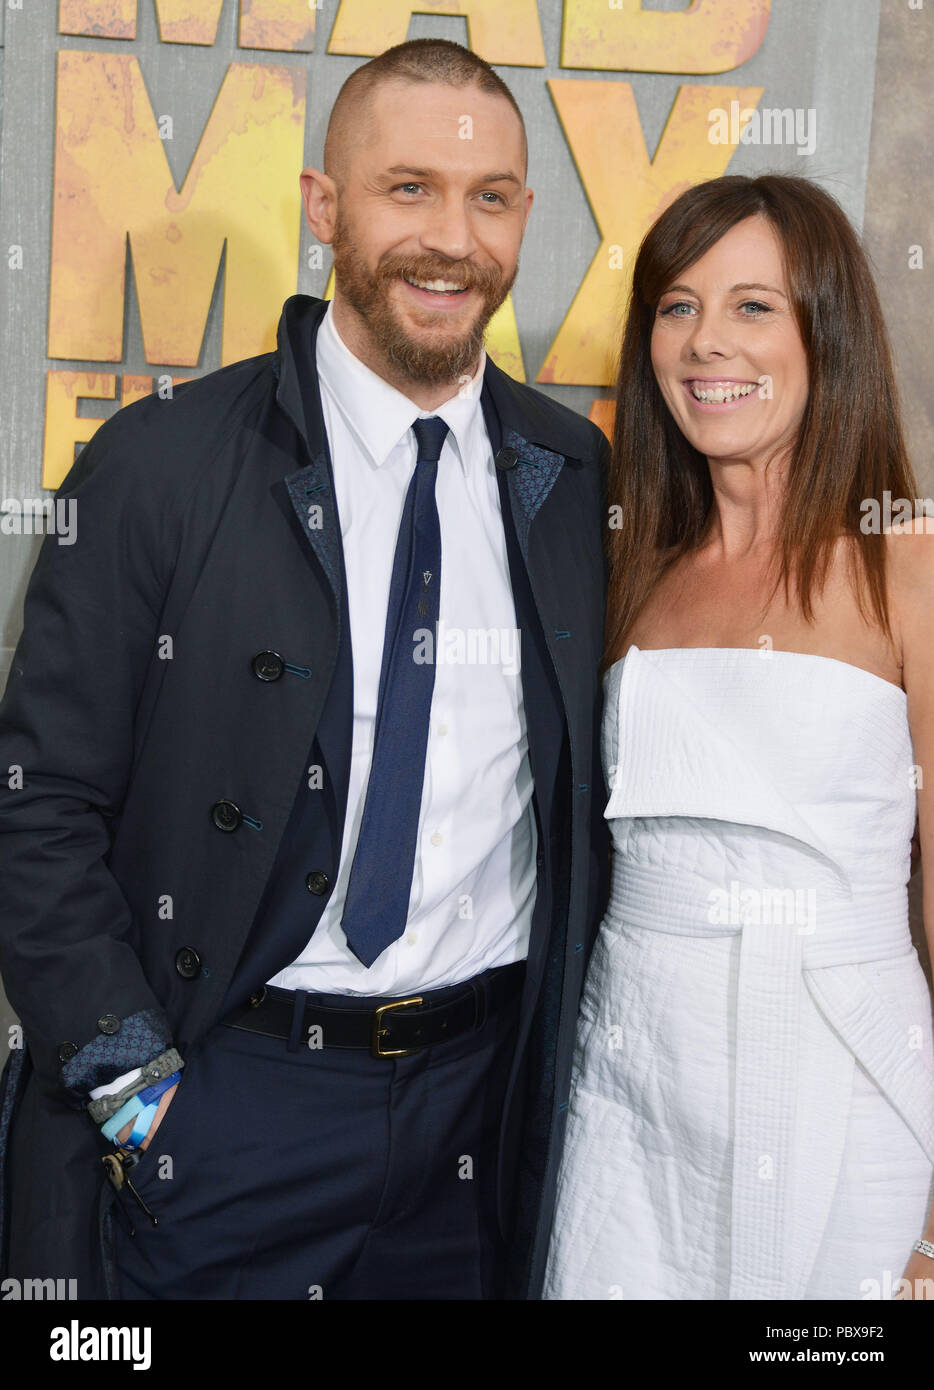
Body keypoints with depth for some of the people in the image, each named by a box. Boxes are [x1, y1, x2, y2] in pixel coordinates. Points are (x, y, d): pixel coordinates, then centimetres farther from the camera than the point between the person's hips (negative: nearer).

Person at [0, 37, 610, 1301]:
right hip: (223, 1098, -3)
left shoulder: (576, 476, 0)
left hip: (484, 1092, 4)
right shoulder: (160, 465, -10)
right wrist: (133, 1085, -11)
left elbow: (594, 783, 9)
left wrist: (561, 1039, 4)